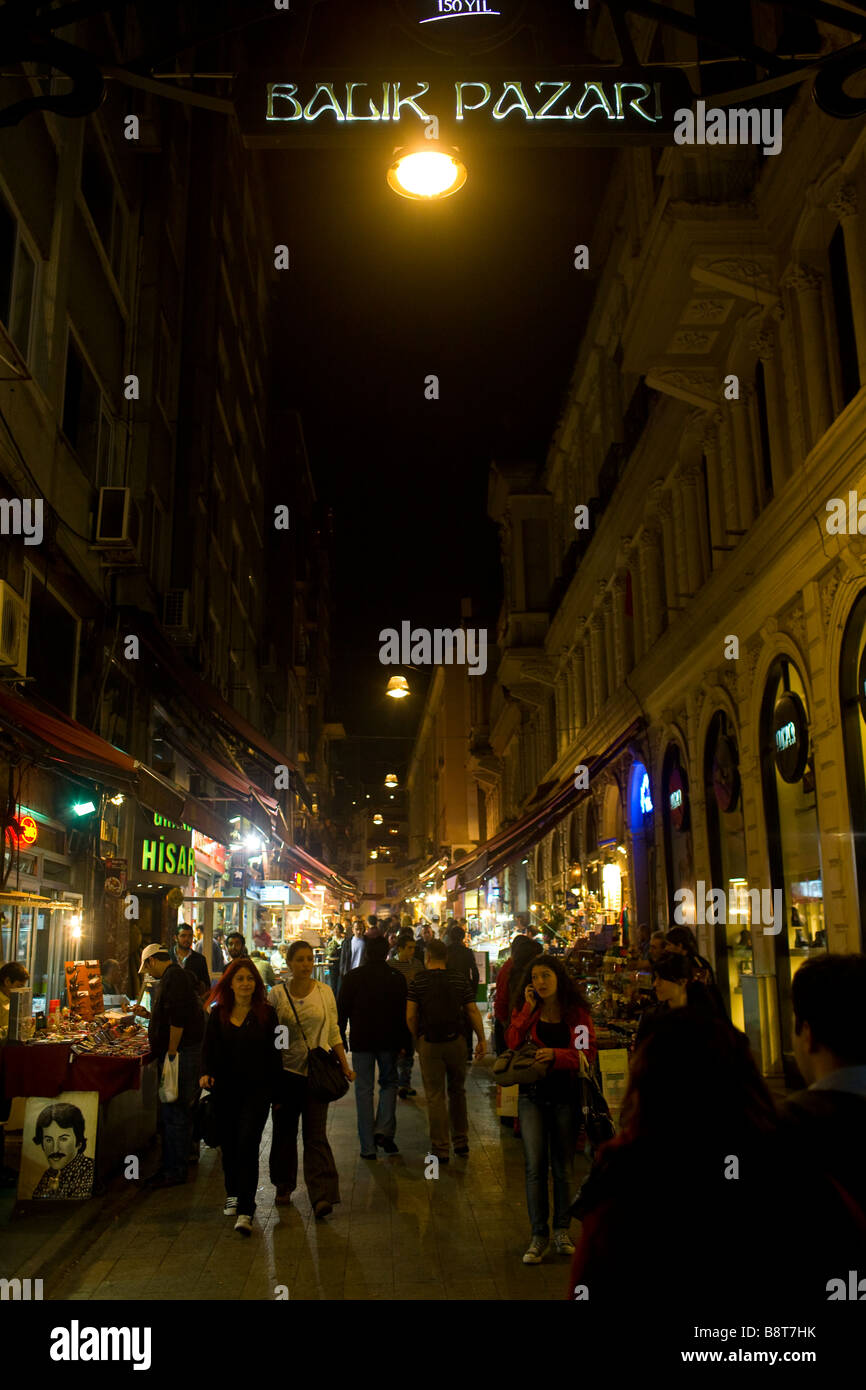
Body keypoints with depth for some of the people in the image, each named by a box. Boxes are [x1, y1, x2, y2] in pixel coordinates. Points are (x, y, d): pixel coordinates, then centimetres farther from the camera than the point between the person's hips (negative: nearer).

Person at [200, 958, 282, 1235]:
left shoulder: (266, 1014, -1)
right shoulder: (218, 1014, 4)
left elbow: (273, 1054, 3)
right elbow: (209, 1047, 6)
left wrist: (277, 1093, 3)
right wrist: (206, 1072, -14)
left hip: (257, 1090, -3)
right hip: (226, 1090, 3)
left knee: (247, 1144, -11)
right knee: (228, 1144, 12)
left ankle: (245, 1212, -8)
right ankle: (233, 1194, 36)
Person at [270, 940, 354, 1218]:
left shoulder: (325, 992, 1)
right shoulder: (278, 994, -2)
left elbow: (334, 1032, 8)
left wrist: (345, 1065, 2)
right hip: (286, 1071, 1)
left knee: (315, 1135, -6)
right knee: (284, 1131, 12)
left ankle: (322, 1196, -7)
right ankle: (284, 1186, 30)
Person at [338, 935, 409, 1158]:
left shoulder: (353, 977, -3)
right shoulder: (397, 978, 0)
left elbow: (342, 1011, -1)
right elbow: (404, 1013, 3)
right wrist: (403, 1042, 11)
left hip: (361, 1041, -1)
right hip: (388, 1041, 1)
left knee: (364, 1090, 5)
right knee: (389, 1083, 18)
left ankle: (368, 1146, 5)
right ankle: (384, 1130, 0)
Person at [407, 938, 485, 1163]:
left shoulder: (417, 981, -3)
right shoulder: (460, 980, 4)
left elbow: (410, 1016, -6)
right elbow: (473, 1011, 1)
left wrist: (417, 1039, 8)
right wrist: (481, 1040, 5)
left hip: (429, 1043, -2)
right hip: (457, 1041, 3)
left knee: (435, 1096, 4)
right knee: (457, 1091, 18)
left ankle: (441, 1149, 6)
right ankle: (461, 1143, 23)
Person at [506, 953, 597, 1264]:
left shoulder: (577, 1012, -1)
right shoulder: (525, 1010, 4)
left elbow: (587, 1054, -8)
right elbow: (512, 1043, -9)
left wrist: (556, 1055, -23)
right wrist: (529, 1010, -14)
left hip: (566, 1095, 0)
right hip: (533, 1095, 1)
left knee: (564, 1168, 10)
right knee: (535, 1166, -4)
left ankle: (561, 1231, 25)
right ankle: (538, 1235, 8)